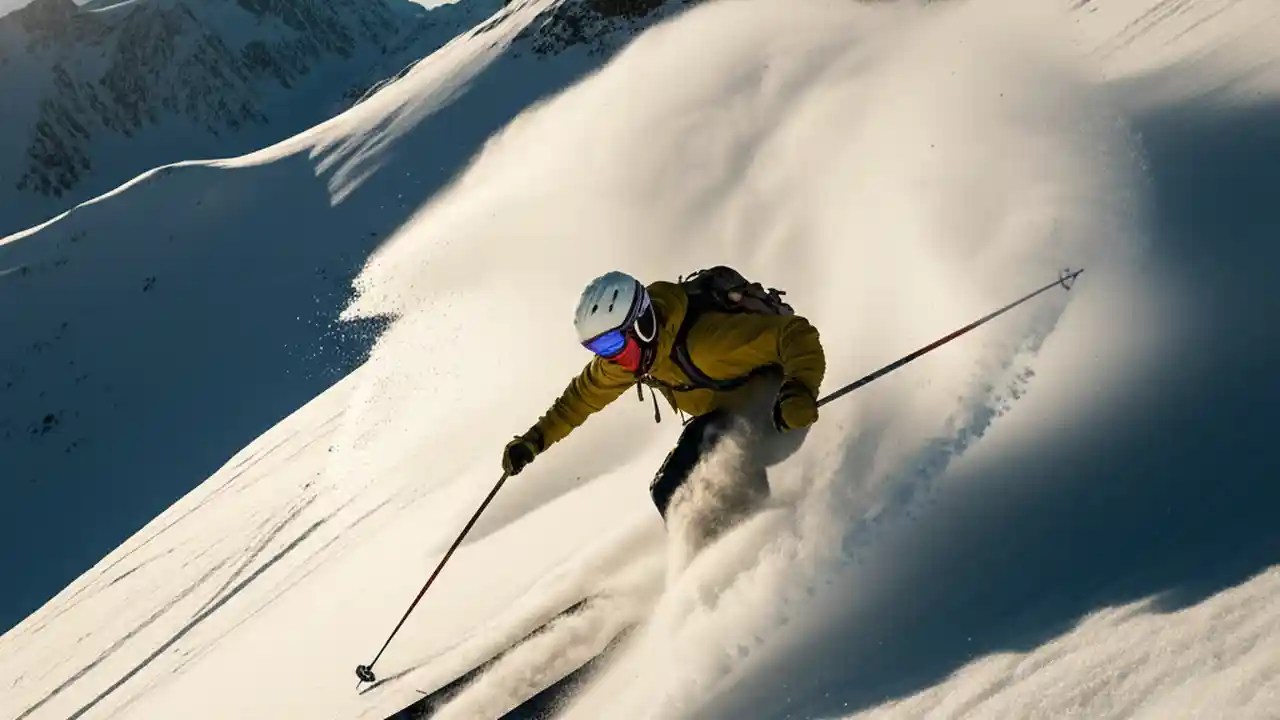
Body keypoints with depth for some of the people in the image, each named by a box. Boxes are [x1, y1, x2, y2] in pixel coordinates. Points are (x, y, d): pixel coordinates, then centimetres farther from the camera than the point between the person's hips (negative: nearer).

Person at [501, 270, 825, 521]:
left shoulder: (706, 336, -36)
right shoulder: (623, 355, -10)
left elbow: (797, 335, -37)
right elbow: (584, 394, 10)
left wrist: (799, 390, -54)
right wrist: (534, 440, 9)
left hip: (778, 411, -8)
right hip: (718, 416, 8)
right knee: (669, 492, -1)